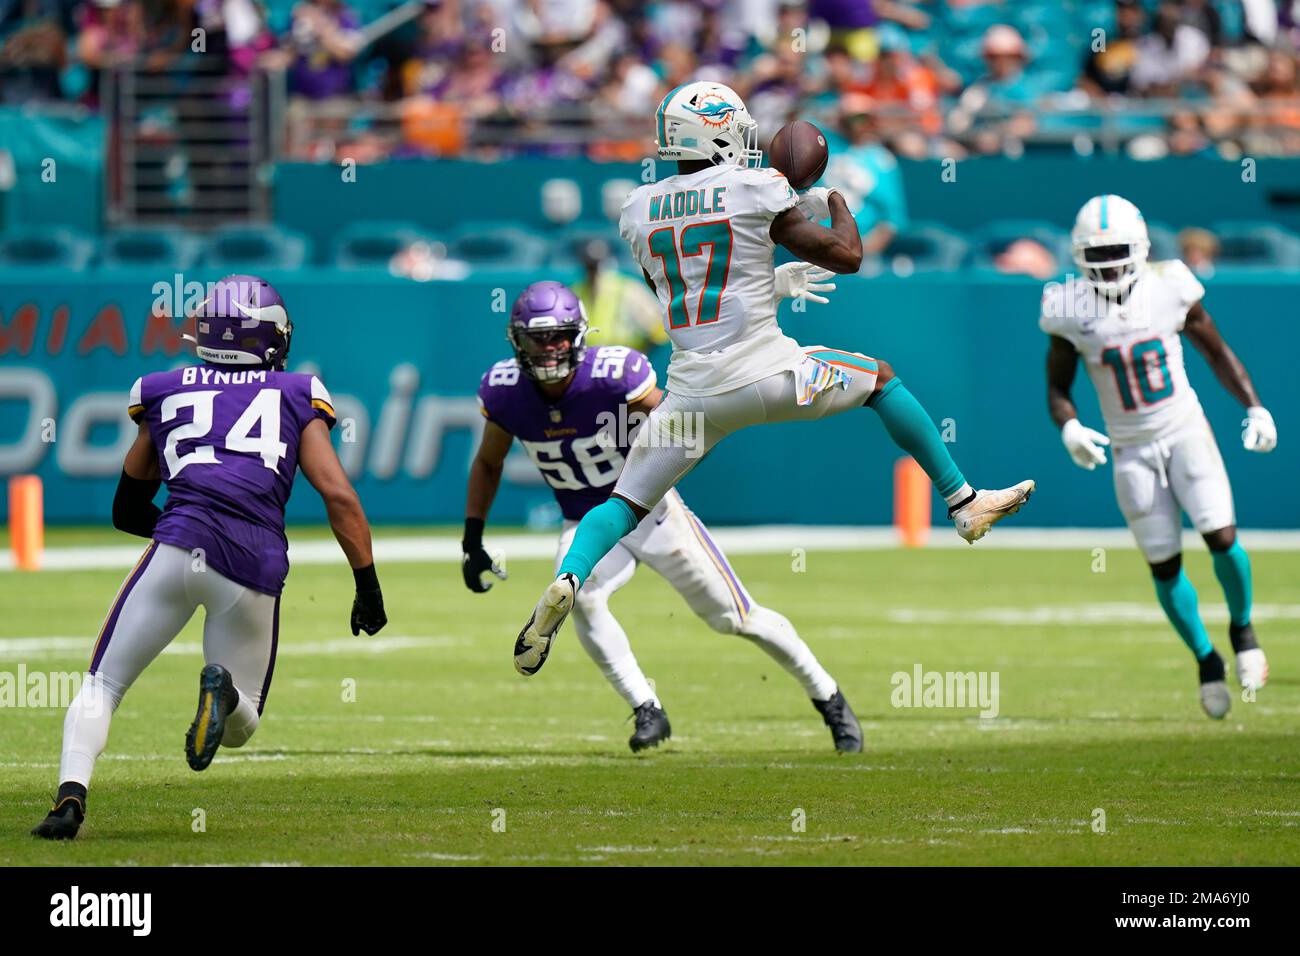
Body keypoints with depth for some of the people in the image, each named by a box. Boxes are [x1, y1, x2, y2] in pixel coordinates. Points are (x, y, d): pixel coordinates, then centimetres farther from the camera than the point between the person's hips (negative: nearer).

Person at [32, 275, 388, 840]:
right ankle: (225, 688, -19)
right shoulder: (297, 398, 19)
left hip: (180, 547, -1)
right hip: (257, 566, 1)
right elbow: (339, 497, 9)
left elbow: (128, 508, 29)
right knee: (238, 725, 17)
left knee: (101, 688, 10)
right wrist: (368, 587, 13)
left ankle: (71, 794, -17)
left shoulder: (165, 393, 21)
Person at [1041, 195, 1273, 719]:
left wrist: (1254, 407, 0)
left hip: (1185, 430, 0)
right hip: (1131, 450, 0)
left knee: (1222, 537, -14)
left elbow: (1215, 350, 5)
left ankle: (1242, 628, 14)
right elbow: (1057, 387, -1)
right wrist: (1069, 429, -21)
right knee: (1164, 566, 1)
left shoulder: (1169, 288, -9)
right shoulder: (1072, 312, -11)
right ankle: (1206, 659, 22)